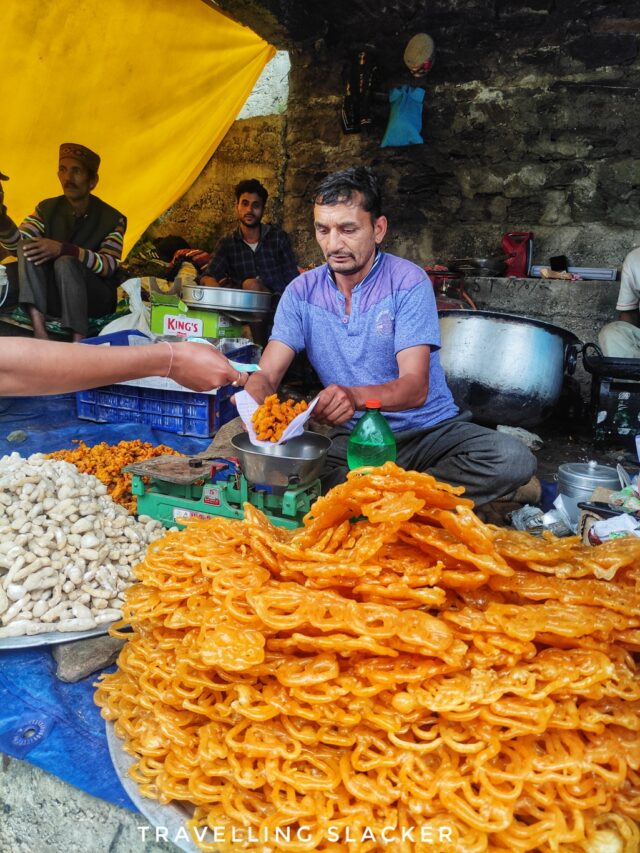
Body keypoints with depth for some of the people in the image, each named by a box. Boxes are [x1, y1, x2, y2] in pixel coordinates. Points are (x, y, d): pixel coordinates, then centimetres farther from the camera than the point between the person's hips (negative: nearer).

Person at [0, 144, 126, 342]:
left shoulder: (111, 218, -6)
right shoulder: (47, 208, 5)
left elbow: (108, 266, -20)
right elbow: (17, 244, -7)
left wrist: (64, 249, -34)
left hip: (96, 298, -4)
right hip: (55, 296, 4)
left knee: (65, 262, -32)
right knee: (28, 248, -21)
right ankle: (40, 334, -34)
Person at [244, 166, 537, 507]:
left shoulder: (408, 281, -10)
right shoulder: (302, 292, 1)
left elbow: (415, 387, -19)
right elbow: (266, 375, -6)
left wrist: (355, 396, -41)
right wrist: (253, 405, -32)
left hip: (429, 428, -1)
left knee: (513, 459, -28)